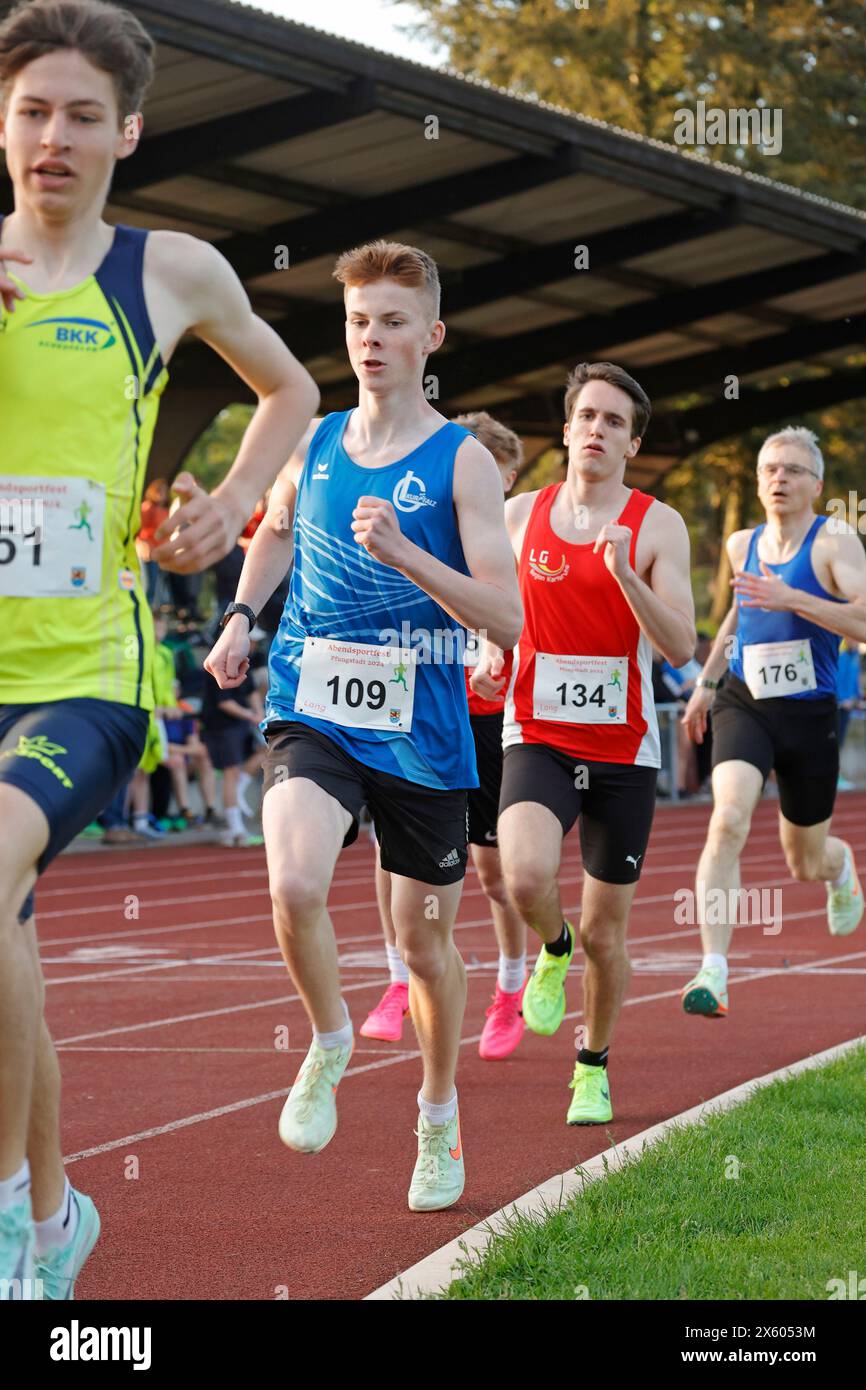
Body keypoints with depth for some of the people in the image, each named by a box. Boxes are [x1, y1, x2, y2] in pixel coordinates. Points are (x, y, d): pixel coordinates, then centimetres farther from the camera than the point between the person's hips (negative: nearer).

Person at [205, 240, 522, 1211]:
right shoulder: (312, 445, 6)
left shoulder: (461, 461, -7)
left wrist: (403, 554, -26)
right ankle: (328, 1042, 3)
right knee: (294, 885, -26)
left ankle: (438, 1120, 34)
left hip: (422, 734, -1)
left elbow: (507, 618, -15)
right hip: (312, 717, 2)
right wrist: (242, 614, 15)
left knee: (426, 941, 10)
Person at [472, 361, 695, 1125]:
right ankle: (553, 949, 9)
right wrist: (490, 656, -1)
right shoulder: (520, 515, 3)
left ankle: (595, 1067, 31)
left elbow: (680, 648, -13)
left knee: (606, 932, 6)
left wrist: (624, 573, -25)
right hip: (538, 739, 1)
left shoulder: (658, 526, -4)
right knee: (527, 876, -27)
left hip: (624, 751, -1)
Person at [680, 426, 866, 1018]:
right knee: (728, 820, -26)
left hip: (809, 713, -2)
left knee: (807, 863, 14)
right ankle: (714, 974, -29)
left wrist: (791, 598, -31)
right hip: (743, 704, 2)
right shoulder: (742, 545, 7)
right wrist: (706, 683, 26)